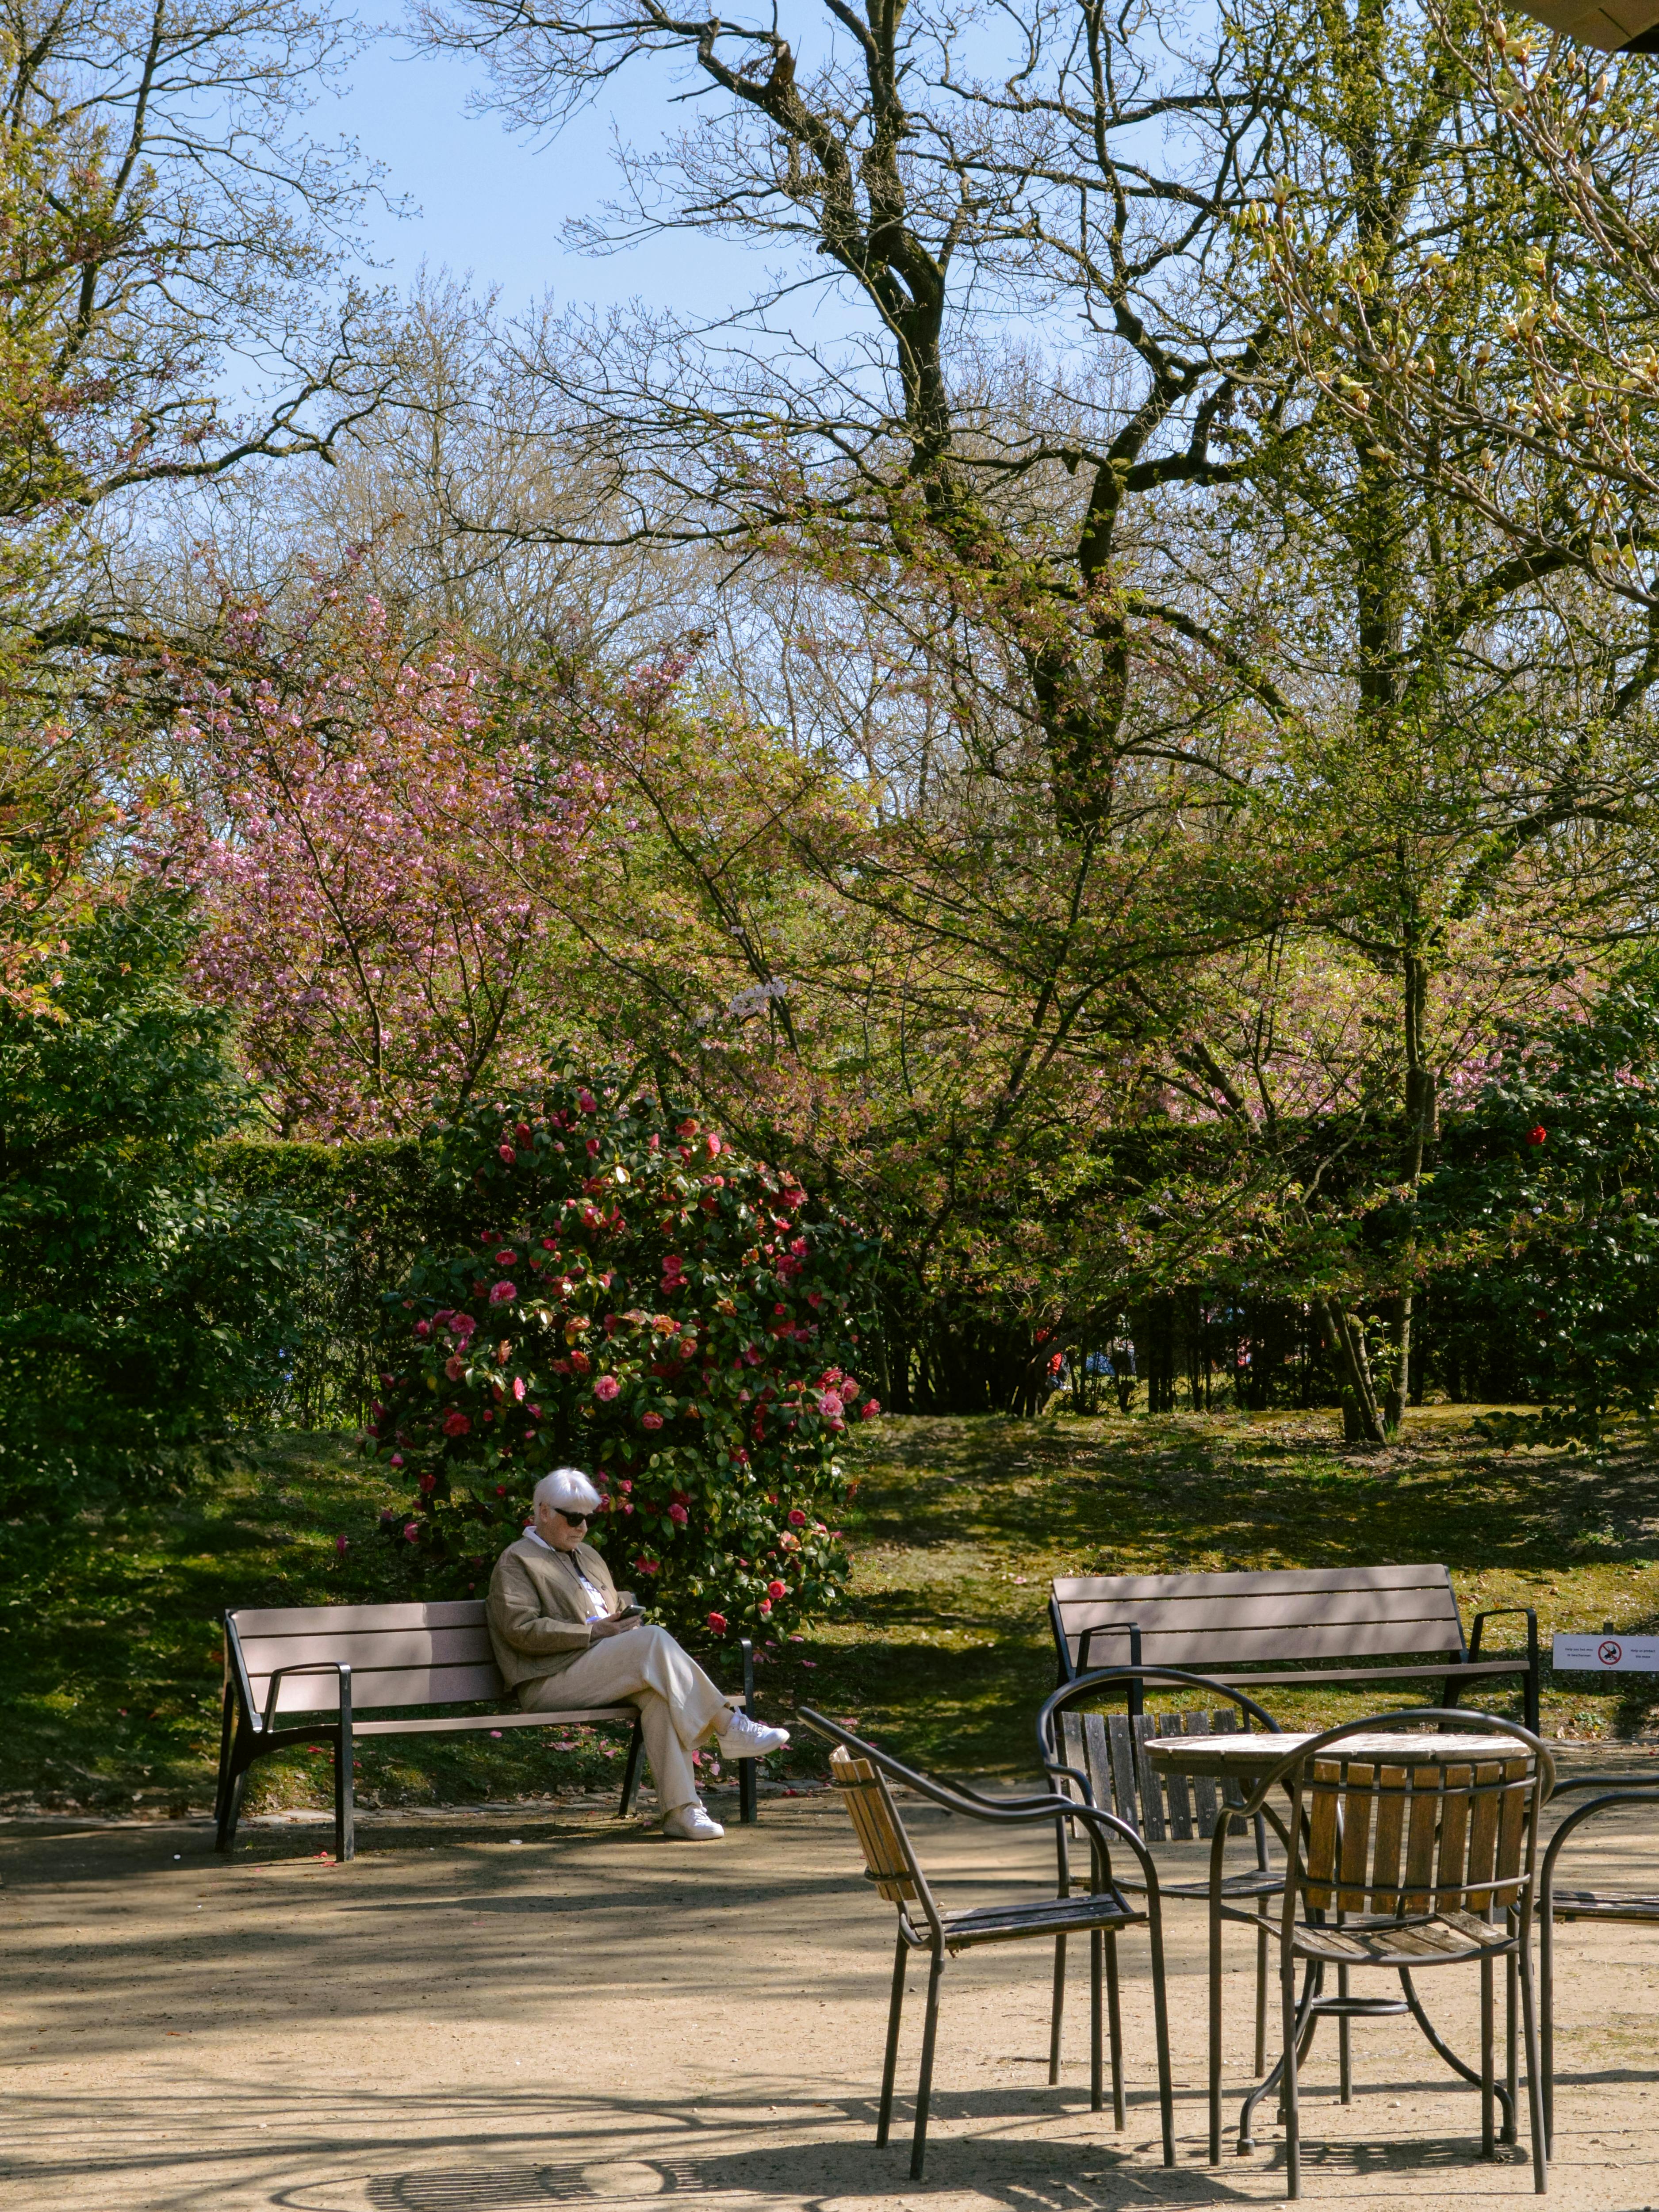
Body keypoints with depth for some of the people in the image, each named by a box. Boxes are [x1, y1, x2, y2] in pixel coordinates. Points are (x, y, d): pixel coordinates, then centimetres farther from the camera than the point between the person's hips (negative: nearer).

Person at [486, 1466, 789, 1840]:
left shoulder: (588, 1556, 29)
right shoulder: (516, 1562, 3)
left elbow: (617, 1603, 37)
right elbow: (522, 1630, -10)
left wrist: (625, 1614, 10)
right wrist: (595, 1632, -16)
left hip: (603, 1674, 7)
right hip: (551, 1682, -7)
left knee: (658, 1693, -29)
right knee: (653, 1641, -29)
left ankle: (681, 1810, -37)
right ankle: (729, 1727, -27)